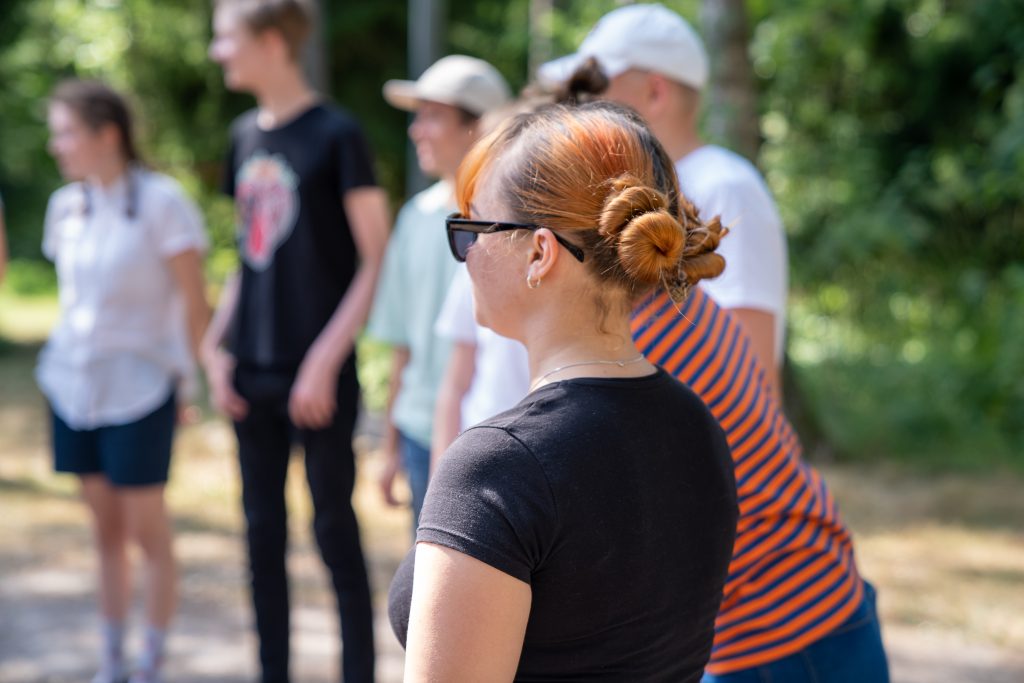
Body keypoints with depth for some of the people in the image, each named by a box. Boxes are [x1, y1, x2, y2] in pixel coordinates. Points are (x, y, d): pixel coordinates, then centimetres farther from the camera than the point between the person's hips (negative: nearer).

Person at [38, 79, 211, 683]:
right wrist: (65, 358, 10)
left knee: (148, 529, 1)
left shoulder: (160, 201, -11)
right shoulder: (66, 206, 7)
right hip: (74, 383, 6)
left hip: (139, 387, -5)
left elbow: (194, 301, -8)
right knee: (106, 528, 12)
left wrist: (185, 379, -5)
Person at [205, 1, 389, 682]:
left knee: (335, 530, 0)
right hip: (253, 372, 7)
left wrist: (326, 359, -16)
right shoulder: (246, 135, 11)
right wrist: (218, 346, 7)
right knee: (264, 532, 11)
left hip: (317, 377, -6)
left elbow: (376, 261, -10)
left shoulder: (337, 134, -9)